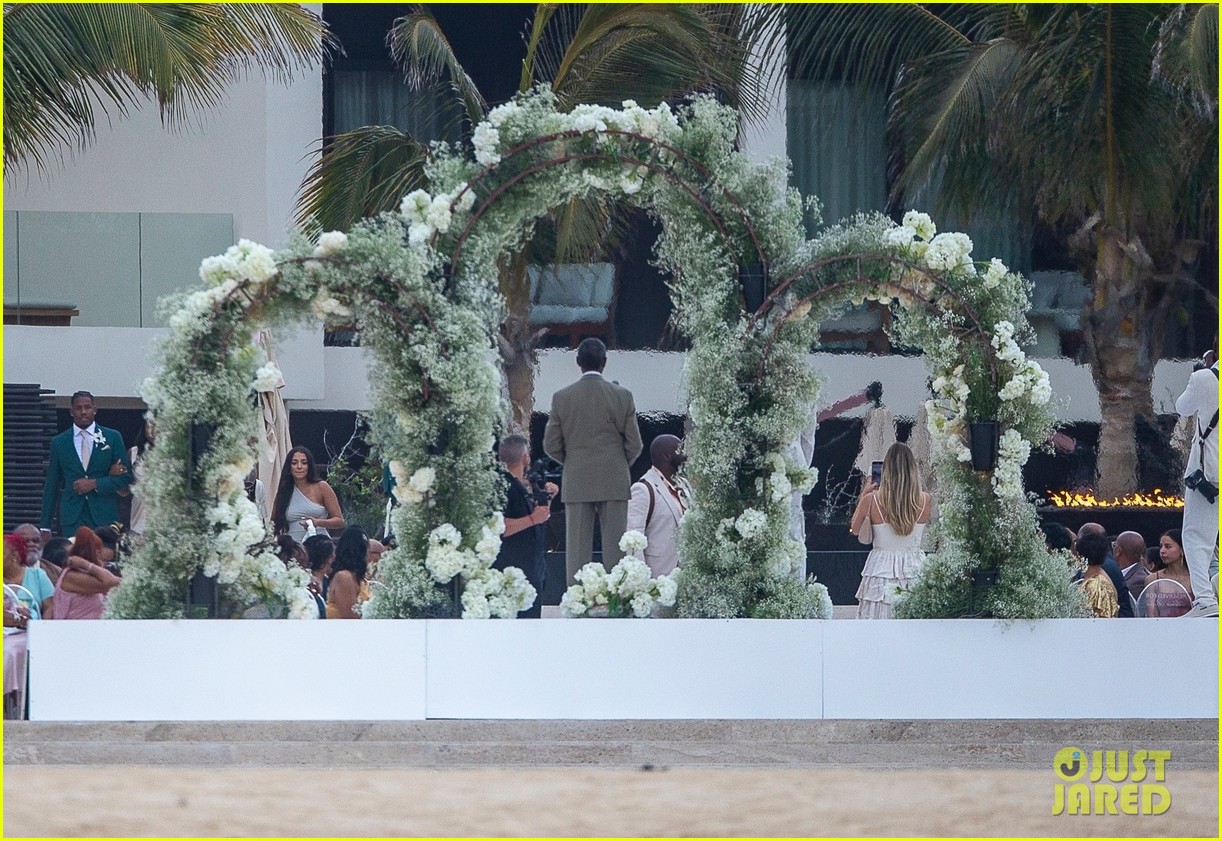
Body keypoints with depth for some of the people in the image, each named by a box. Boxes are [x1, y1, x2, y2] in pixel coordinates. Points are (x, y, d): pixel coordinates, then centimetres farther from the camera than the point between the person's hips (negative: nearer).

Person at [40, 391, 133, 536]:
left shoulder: (113, 438, 7)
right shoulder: (59, 442, 10)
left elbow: (125, 478, 6)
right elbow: (51, 486, 12)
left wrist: (94, 484, -9)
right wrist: (45, 527, 7)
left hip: (105, 516, -1)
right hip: (72, 518, 1)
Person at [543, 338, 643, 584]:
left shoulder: (562, 398, -2)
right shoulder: (622, 397, -4)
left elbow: (551, 446, 1)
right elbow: (634, 445, -1)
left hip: (576, 483, 0)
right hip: (614, 481, 0)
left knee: (577, 549, 2)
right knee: (615, 549, 1)